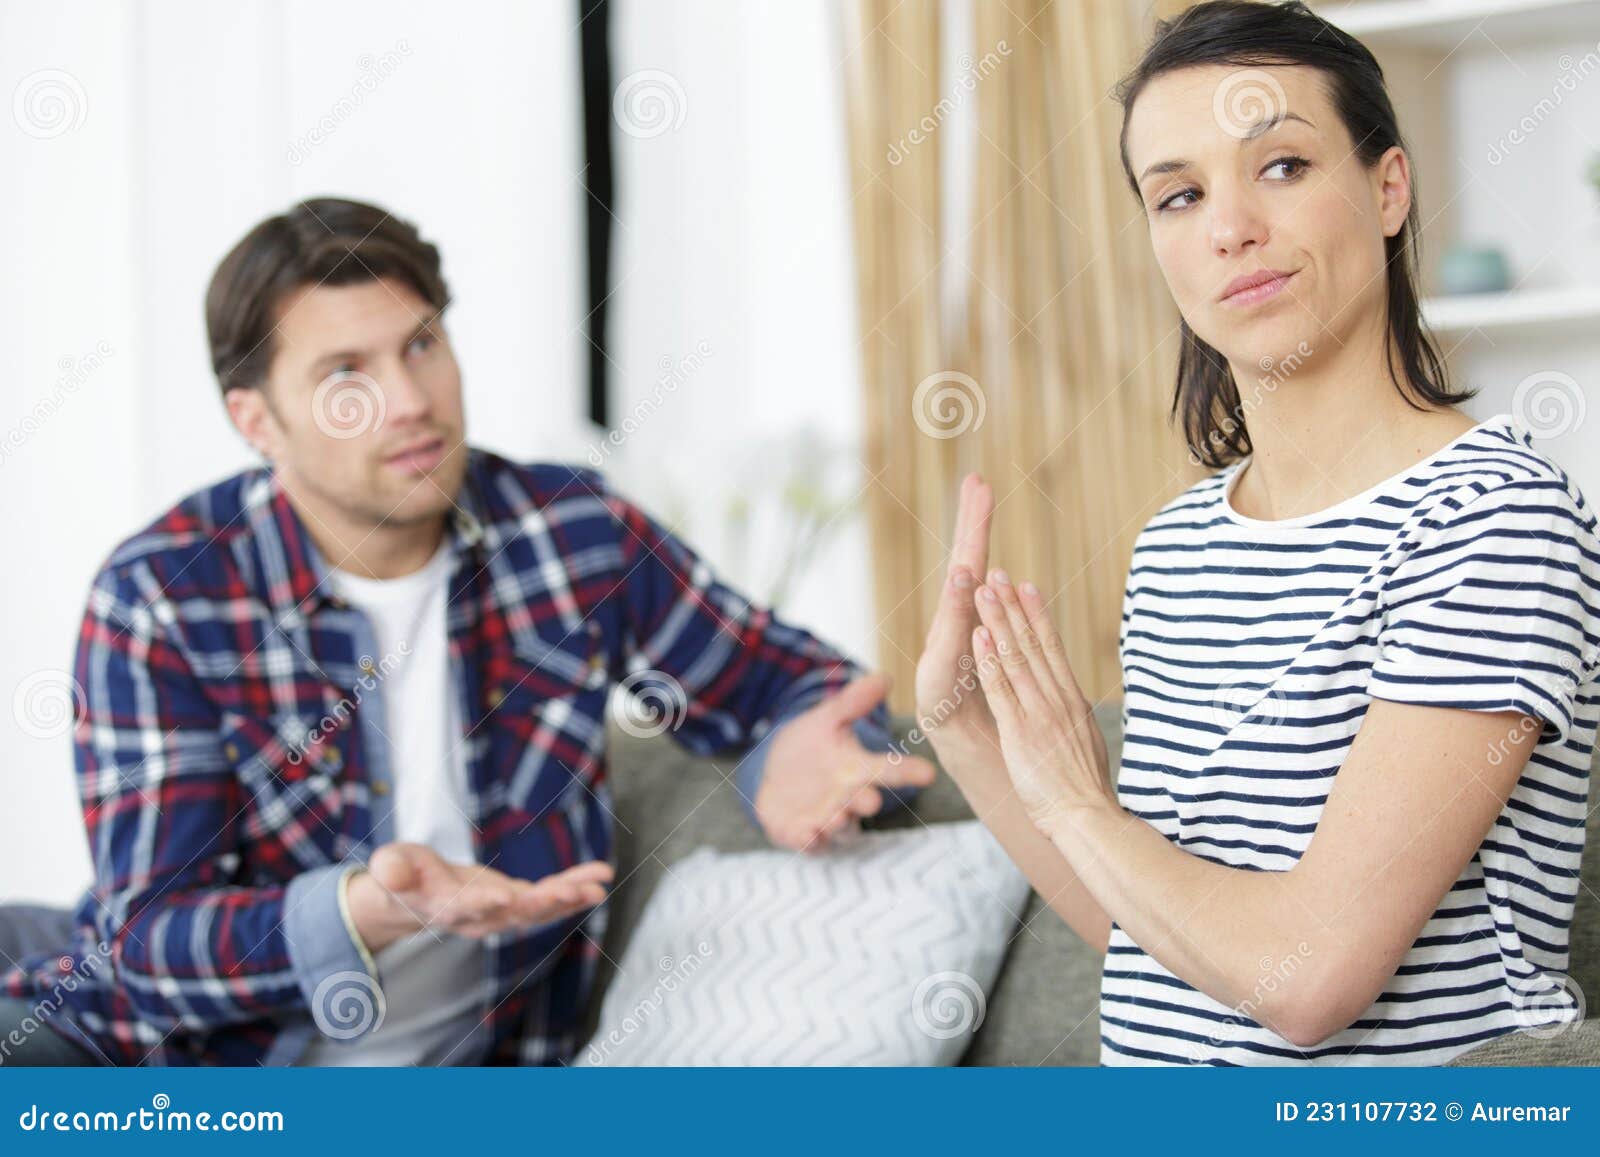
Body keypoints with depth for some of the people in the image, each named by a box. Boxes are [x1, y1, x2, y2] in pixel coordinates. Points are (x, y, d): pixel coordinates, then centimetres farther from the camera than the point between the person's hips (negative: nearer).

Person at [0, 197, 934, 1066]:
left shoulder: (575, 532, -1)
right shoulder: (160, 600, -10)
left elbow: (794, 682, 9)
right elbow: (148, 939, -15)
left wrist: (798, 763, -17)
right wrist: (366, 911, -35)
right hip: (179, 1047, -5)